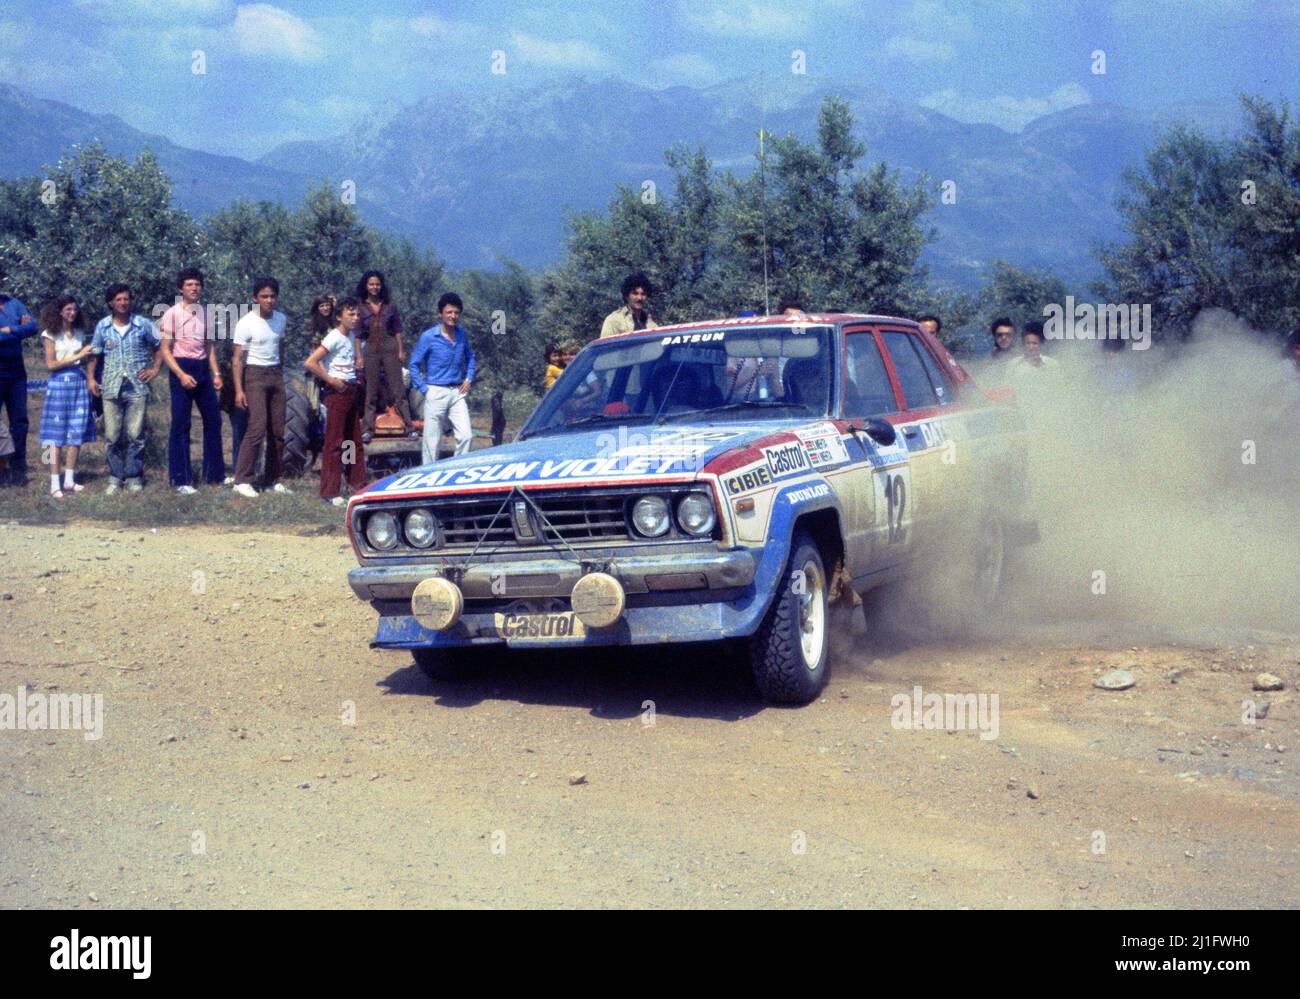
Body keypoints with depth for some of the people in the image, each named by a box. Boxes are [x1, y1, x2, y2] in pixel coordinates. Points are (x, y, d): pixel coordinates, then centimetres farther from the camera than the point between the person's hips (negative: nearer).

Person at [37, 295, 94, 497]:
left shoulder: (79, 333, 11)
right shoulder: (50, 334, -3)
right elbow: (51, 364, -9)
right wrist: (77, 357, -10)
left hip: (79, 382, 5)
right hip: (59, 384, -5)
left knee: (76, 434, 4)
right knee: (57, 435, -4)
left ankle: (69, 480, 11)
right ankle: (55, 483, -2)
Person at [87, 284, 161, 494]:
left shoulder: (143, 324, 3)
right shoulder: (102, 326, 6)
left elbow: (160, 346, 14)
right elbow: (94, 354, 12)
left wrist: (155, 369, 4)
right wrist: (91, 377, 1)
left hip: (137, 387, -1)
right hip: (111, 387, 1)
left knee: (135, 435, -2)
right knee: (113, 436, 2)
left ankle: (134, 477, 6)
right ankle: (115, 477, 11)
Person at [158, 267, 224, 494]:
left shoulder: (205, 312, 11)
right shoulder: (172, 314, -7)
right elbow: (165, 350, -9)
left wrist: (216, 373, 8)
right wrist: (181, 375, -19)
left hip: (203, 369, 6)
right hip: (182, 368, -6)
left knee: (213, 420, 9)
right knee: (181, 424, -3)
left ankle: (214, 474, 20)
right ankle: (181, 480, 1)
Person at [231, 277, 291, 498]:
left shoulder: (281, 319, 8)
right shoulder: (246, 324, -11)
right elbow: (238, 359, -11)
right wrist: (239, 390, -16)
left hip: (276, 374, 6)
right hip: (255, 375, -6)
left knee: (277, 431, 5)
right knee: (257, 428, -16)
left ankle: (271, 480, 13)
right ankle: (242, 480, -12)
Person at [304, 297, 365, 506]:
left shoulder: (351, 336, 11)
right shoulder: (334, 338, -15)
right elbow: (309, 363, -23)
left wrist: (355, 380, 13)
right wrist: (331, 380, -17)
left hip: (351, 391, 9)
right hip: (337, 393, -9)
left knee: (354, 440, 15)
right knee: (334, 442, -6)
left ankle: (357, 484, 25)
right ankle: (329, 492, -3)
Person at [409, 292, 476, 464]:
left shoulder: (462, 334, 7)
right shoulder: (428, 337, -7)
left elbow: (470, 357, 24)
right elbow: (414, 365, -3)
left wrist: (469, 378, 10)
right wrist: (424, 389, -8)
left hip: (457, 393, 4)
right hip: (436, 393, -4)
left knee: (466, 436, -4)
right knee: (432, 441, -1)